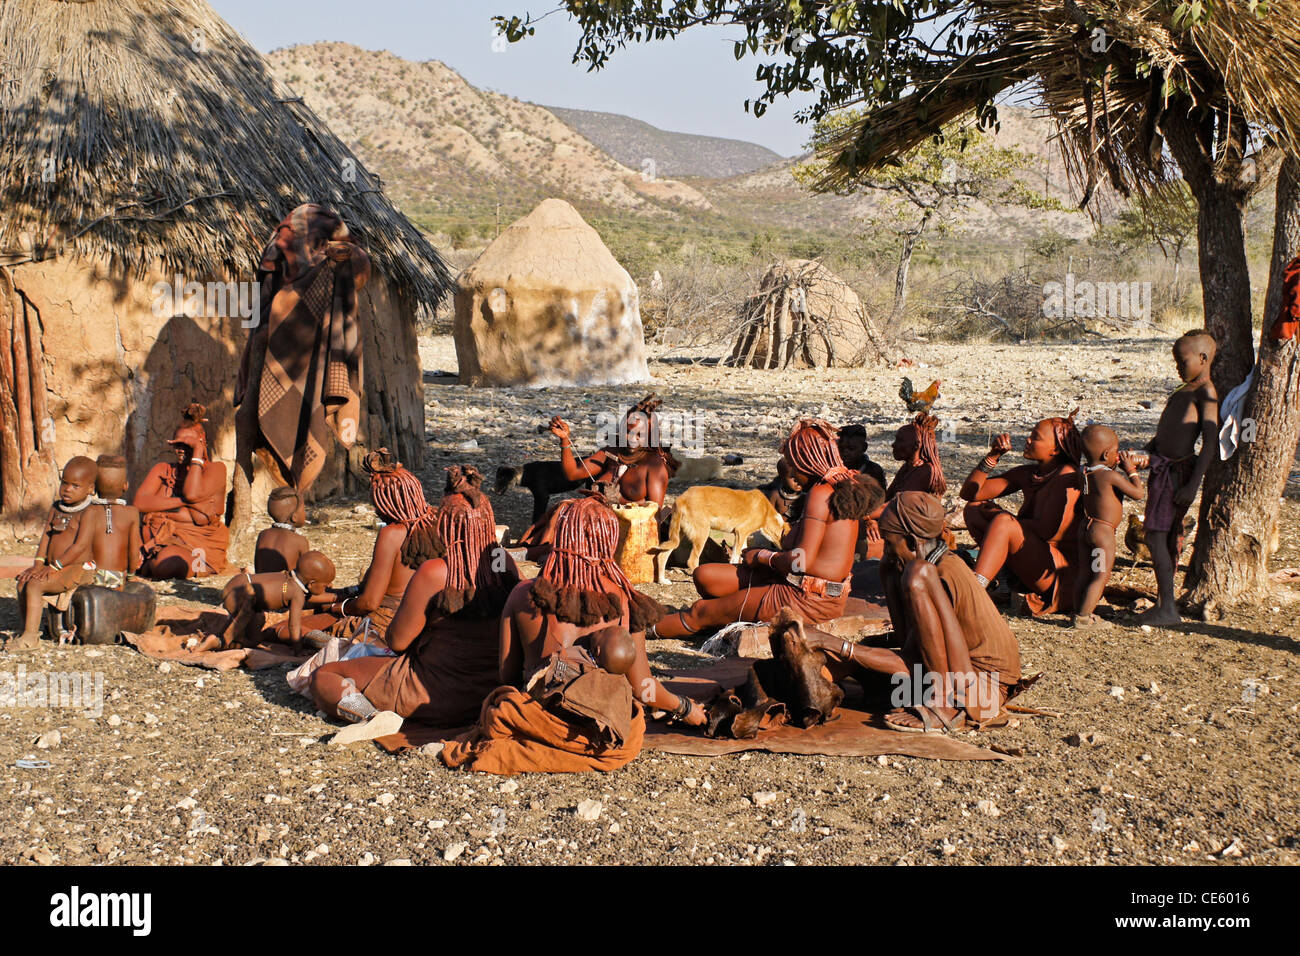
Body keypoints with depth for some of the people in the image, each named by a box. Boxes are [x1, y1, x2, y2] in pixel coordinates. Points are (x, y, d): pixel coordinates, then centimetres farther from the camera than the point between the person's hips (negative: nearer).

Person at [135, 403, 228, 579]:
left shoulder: (216, 469, 9)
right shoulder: (163, 469, 21)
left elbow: (193, 494, -13)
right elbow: (139, 503, 3)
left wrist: (198, 450, -5)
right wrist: (182, 502, -9)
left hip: (197, 542, -3)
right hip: (159, 537, 4)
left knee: (168, 561, -38)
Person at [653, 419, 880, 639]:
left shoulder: (820, 493, -18)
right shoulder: (842, 490, 11)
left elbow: (801, 562, -24)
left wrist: (762, 557, -7)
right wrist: (769, 554, 8)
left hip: (808, 600, -9)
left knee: (701, 613, 4)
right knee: (705, 575, 6)